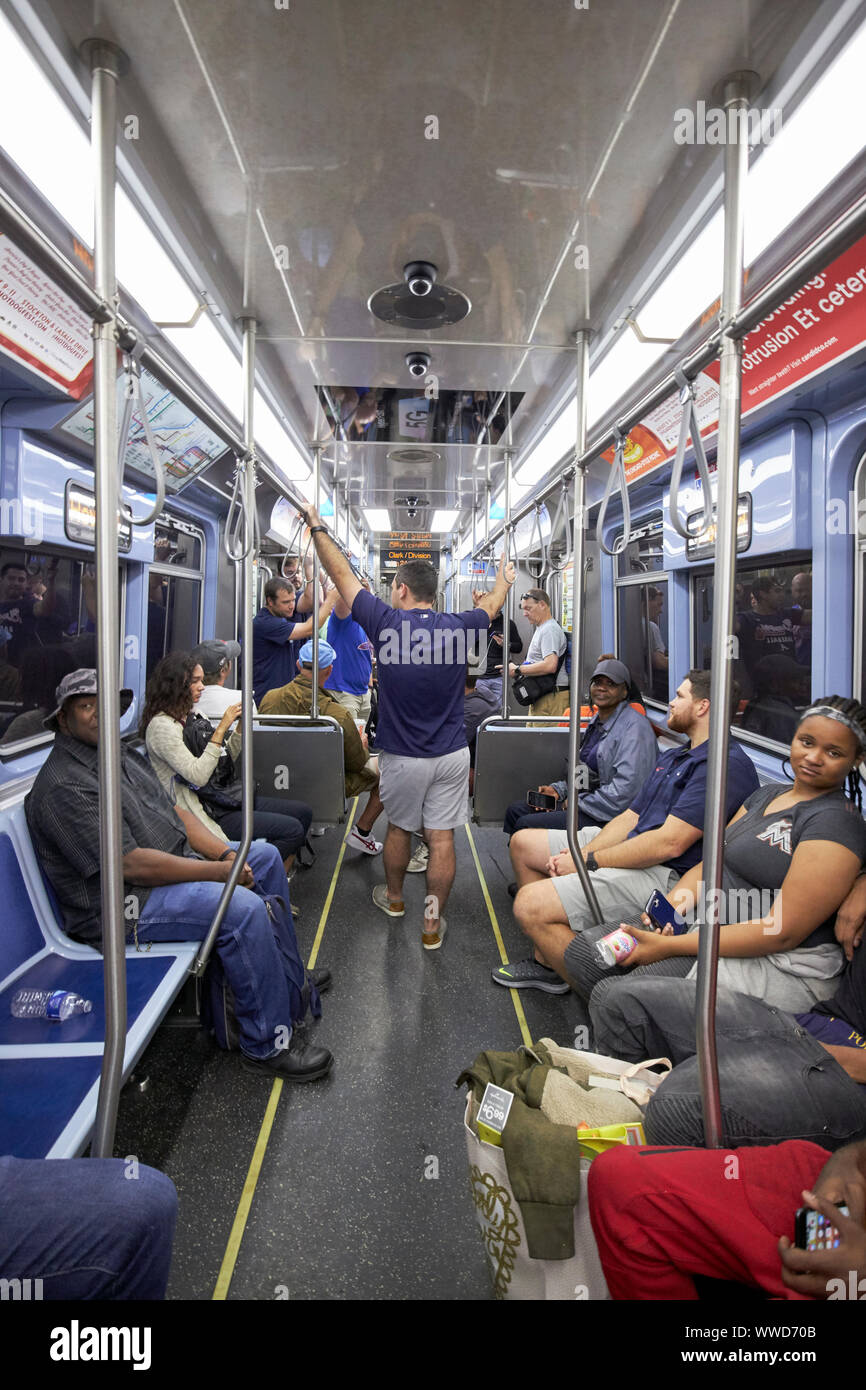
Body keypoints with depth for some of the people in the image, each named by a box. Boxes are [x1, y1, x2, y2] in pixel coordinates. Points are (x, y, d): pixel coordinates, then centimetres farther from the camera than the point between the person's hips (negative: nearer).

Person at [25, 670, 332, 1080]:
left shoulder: (122, 755, 11)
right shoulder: (64, 786, -21)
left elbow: (173, 812, 12)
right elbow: (132, 865, -27)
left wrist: (227, 853, -4)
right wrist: (220, 872, -21)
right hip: (124, 905, -11)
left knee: (266, 855, 14)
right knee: (243, 908, -29)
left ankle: (288, 976, 26)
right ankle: (268, 1045, -14)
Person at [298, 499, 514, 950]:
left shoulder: (385, 622, -12)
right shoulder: (457, 626, -5)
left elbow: (342, 575, 0)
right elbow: (491, 604, 18)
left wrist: (317, 527, 14)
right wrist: (504, 577, 40)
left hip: (403, 757, -1)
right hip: (452, 754, 2)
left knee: (399, 828, 19)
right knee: (441, 836, 7)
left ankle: (394, 898, 41)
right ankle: (433, 924, 16)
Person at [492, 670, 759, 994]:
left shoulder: (725, 764, -17)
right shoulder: (671, 757, 18)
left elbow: (669, 843, -23)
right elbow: (631, 817, 13)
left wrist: (588, 861, -16)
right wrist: (580, 852, -4)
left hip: (664, 875, -11)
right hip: (631, 850, 11)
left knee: (530, 904, -23)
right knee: (524, 843, 13)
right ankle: (546, 962, 15)